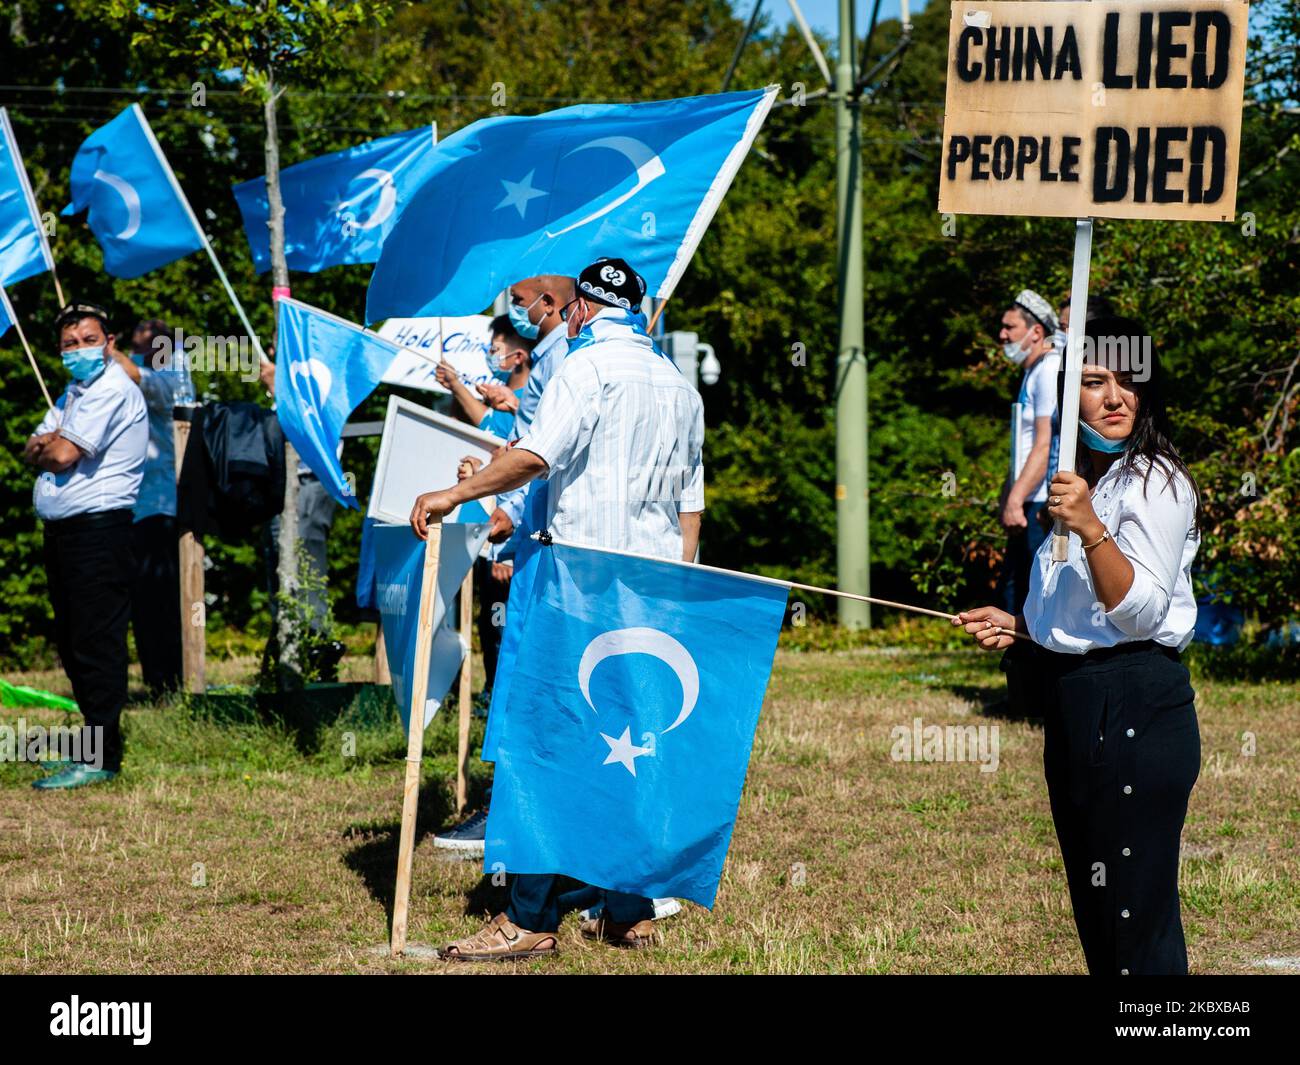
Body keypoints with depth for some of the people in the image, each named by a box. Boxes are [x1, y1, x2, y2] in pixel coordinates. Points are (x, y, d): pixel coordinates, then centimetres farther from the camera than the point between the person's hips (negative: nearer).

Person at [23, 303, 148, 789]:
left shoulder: (111, 390, -12)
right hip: (62, 531, 10)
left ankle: (100, 758, -9)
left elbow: (62, 456, -19)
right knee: (73, 644, 14)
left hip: (98, 529, -10)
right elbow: (32, 451, 14)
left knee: (96, 644, -10)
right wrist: (50, 443, -7)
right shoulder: (73, 393, 20)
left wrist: (48, 446, 3)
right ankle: (95, 742, 22)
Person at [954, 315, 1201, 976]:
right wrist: (1017, 630, 12)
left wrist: (1089, 528, -28)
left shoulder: (1154, 483, -10)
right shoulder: (1070, 485, 16)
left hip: (1136, 714, -9)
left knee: (1137, 925, -8)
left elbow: (1140, 611, -18)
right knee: (1095, 919, 13)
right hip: (1071, 709, 9)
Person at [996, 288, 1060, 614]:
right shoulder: (1032, 373, 20)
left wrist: (1015, 500, -23)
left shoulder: (1051, 371, -12)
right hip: (1030, 506, 11)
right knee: (1011, 592, 12)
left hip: (1045, 506, -11)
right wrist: (1007, 498, 21)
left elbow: (1046, 446, -20)